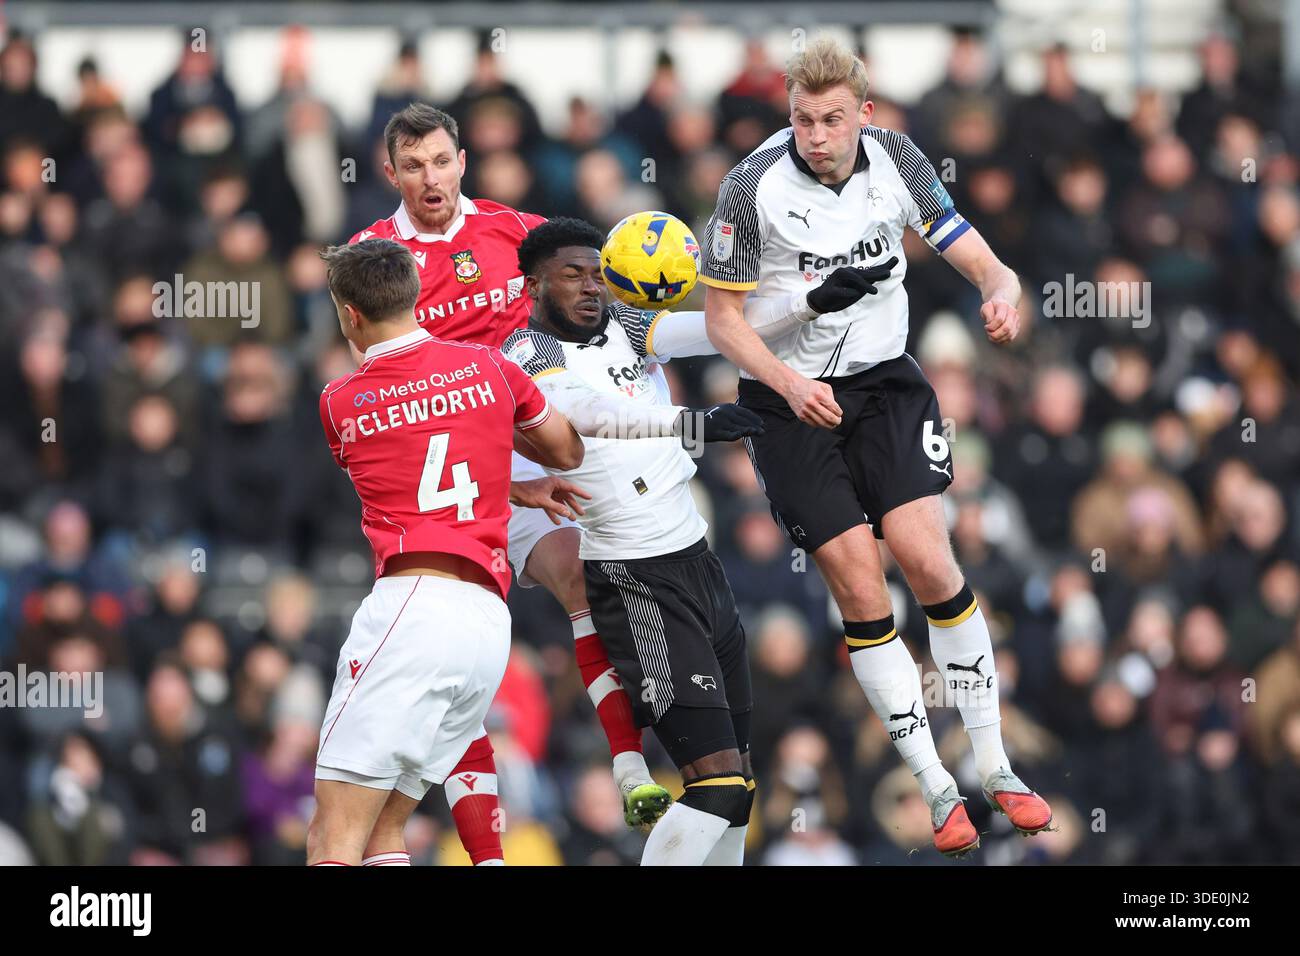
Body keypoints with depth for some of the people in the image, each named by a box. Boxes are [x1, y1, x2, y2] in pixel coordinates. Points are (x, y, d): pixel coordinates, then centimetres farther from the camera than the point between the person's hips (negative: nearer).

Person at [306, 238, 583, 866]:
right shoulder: (485, 367, 13)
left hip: (411, 605, -5)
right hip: (490, 622, 5)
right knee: (380, 831, 13)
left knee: (332, 840, -11)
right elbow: (567, 453, 28)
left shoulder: (338, 403, 7)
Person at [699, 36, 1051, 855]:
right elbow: (723, 318, -8)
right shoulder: (753, 188, -16)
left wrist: (1002, 290, -25)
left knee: (928, 560, -12)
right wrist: (787, 382, -25)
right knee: (862, 593, -6)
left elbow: (975, 256, -1)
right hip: (788, 398, -2)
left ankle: (996, 770, 0)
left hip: (884, 383, 2)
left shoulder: (895, 160, -6)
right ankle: (937, 788, 3)